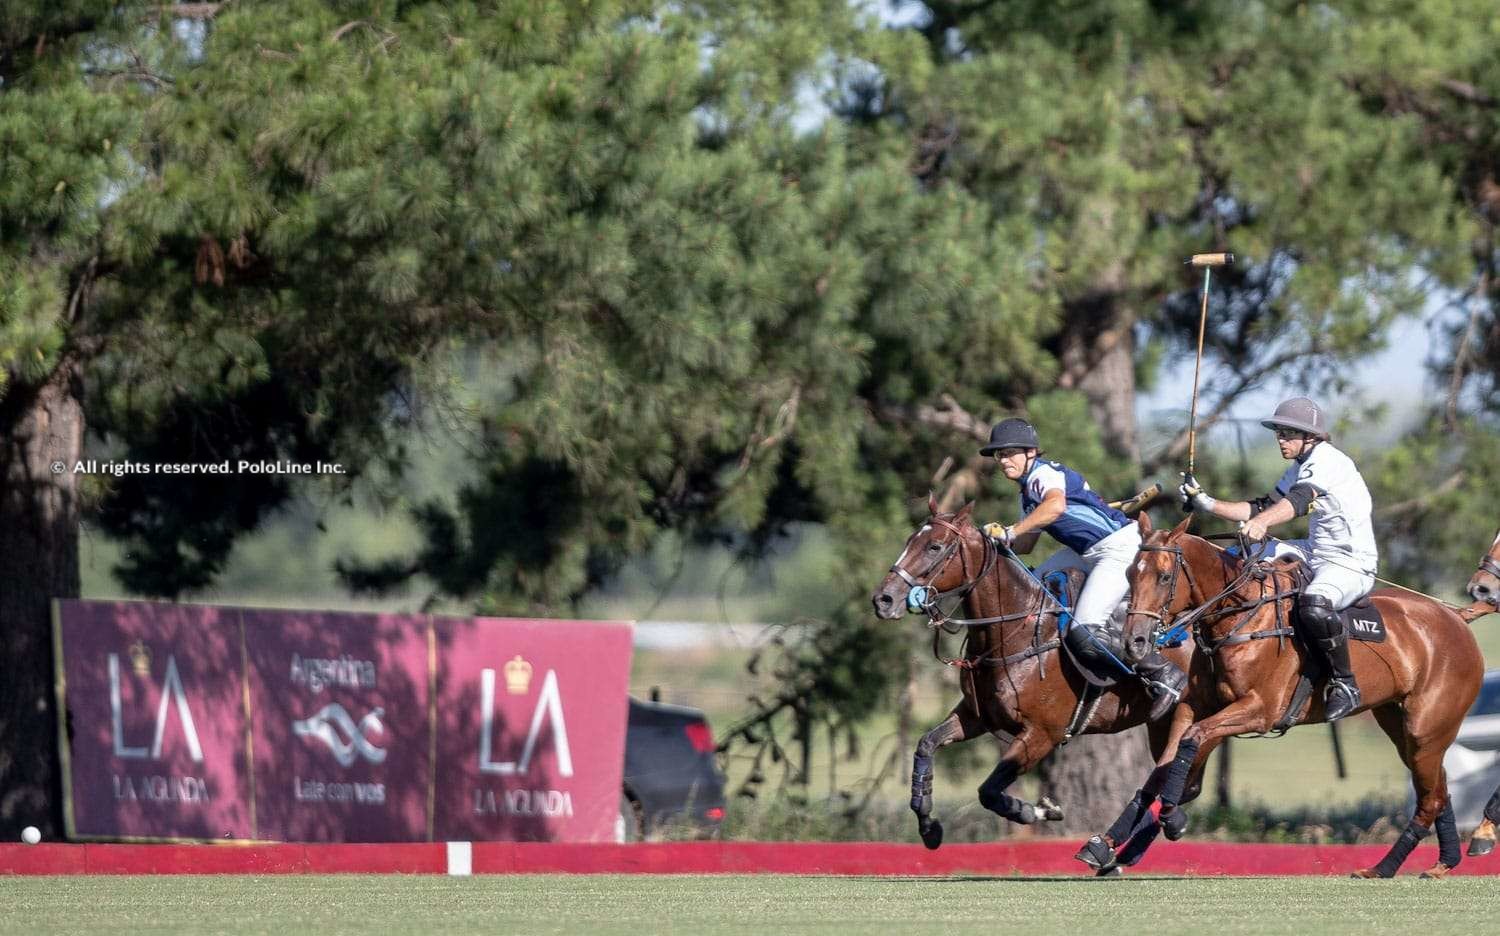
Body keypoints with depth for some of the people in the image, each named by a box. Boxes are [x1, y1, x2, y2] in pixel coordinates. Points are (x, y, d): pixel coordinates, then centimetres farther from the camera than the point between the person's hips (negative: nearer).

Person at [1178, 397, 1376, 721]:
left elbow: (1300, 499, -35)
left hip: (1352, 565, -10)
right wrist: (1206, 504, 7)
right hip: (1318, 554, 10)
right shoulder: (1301, 468, 14)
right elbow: (1263, 507, 17)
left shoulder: (1327, 461, -16)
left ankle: (1345, 684, -24)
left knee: (1314, 603, -38)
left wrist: (1261, 522, -52)